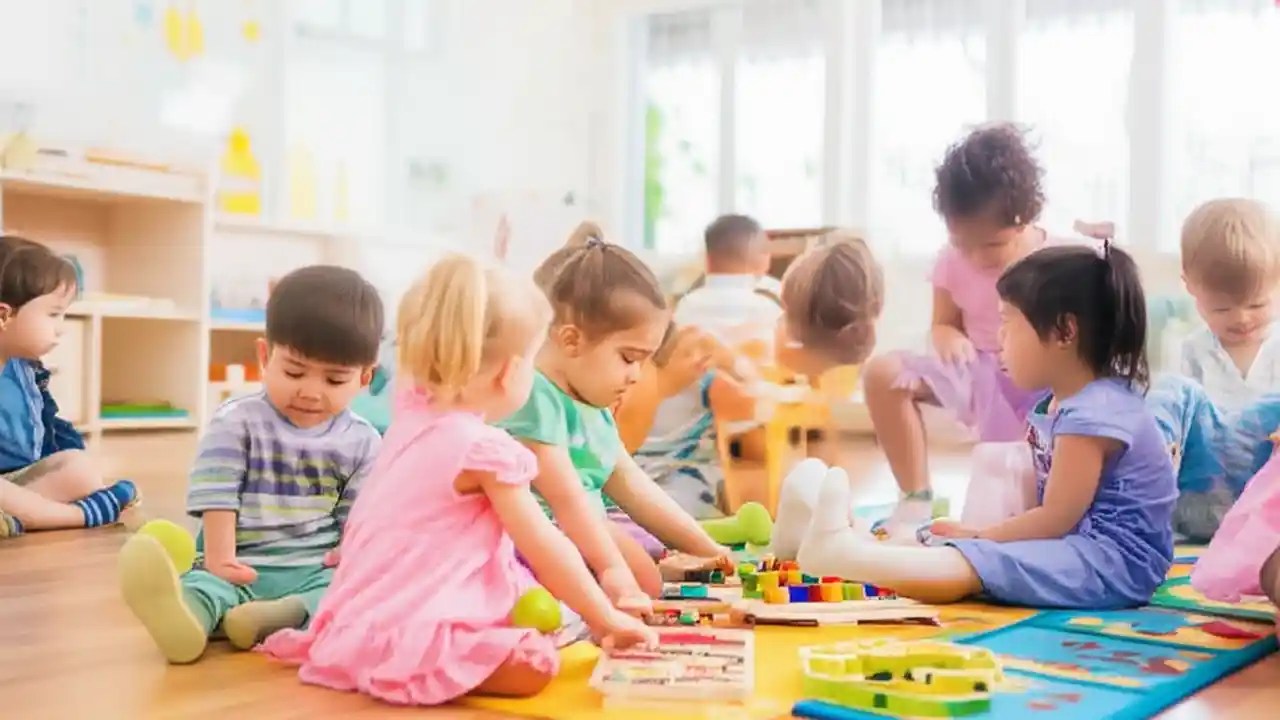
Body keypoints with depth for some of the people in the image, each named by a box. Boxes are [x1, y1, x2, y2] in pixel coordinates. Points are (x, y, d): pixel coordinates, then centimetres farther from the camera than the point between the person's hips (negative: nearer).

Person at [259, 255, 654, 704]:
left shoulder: (412, 412, 7)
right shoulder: (485, 448, -18)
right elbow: (544, 548, -13)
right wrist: (606, 618, -2)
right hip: (401, 631, -10)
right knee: (536, 664, -21)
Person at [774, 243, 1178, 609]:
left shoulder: (1094, 413, -16)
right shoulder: (1054, 407, 15)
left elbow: (1054, 519, -17)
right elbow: (1050, 512, 14)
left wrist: (977, 536, -7)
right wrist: (975, 536, 1)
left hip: (1116, 561, -11)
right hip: (1074, 545, 11)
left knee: (974, 566, -29)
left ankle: (843, 551, -44)